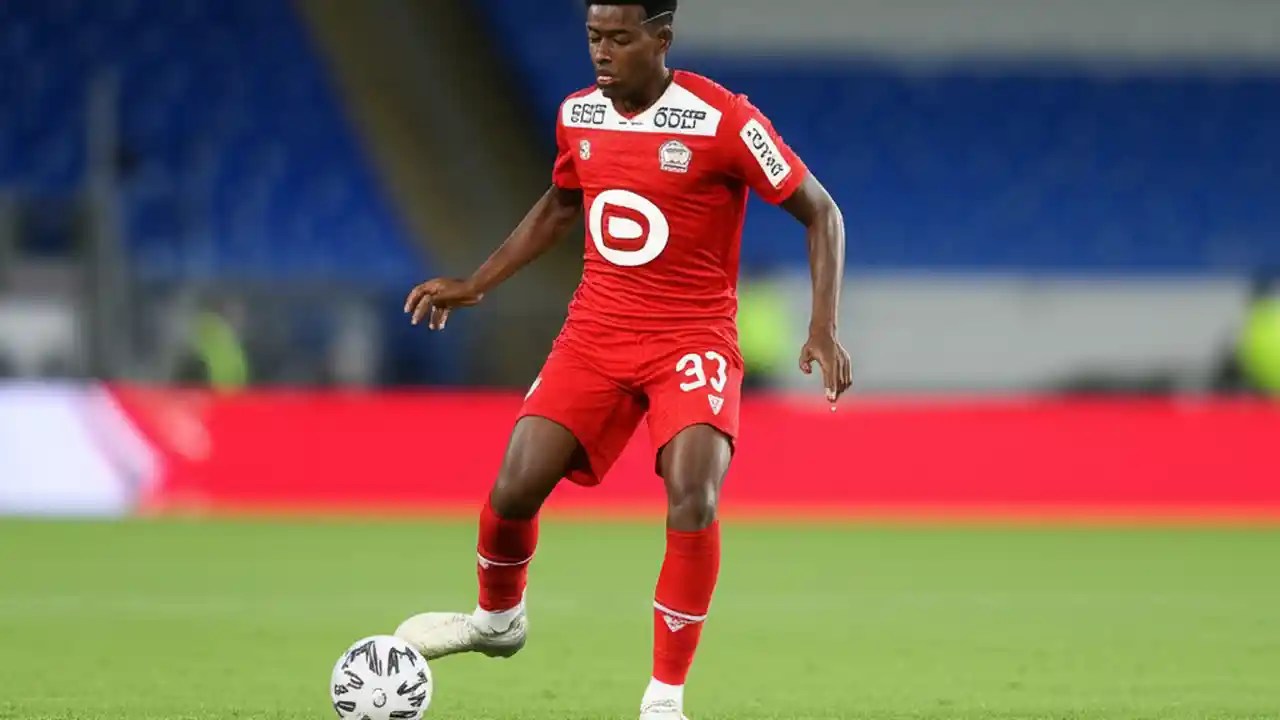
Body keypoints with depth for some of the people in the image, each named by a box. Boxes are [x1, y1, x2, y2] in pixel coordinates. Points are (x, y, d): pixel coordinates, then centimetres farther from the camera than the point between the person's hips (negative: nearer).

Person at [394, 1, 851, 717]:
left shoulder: (724, 120, -15)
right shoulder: (578, 115, 2)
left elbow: (822, 213, -8)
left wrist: (824, 329, -18)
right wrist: (476, 285, 20)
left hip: (694, 339, -4)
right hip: (596, 331, 4)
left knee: (694, 499, -25)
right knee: (514, 491, -7)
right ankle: (498, 618, 27)